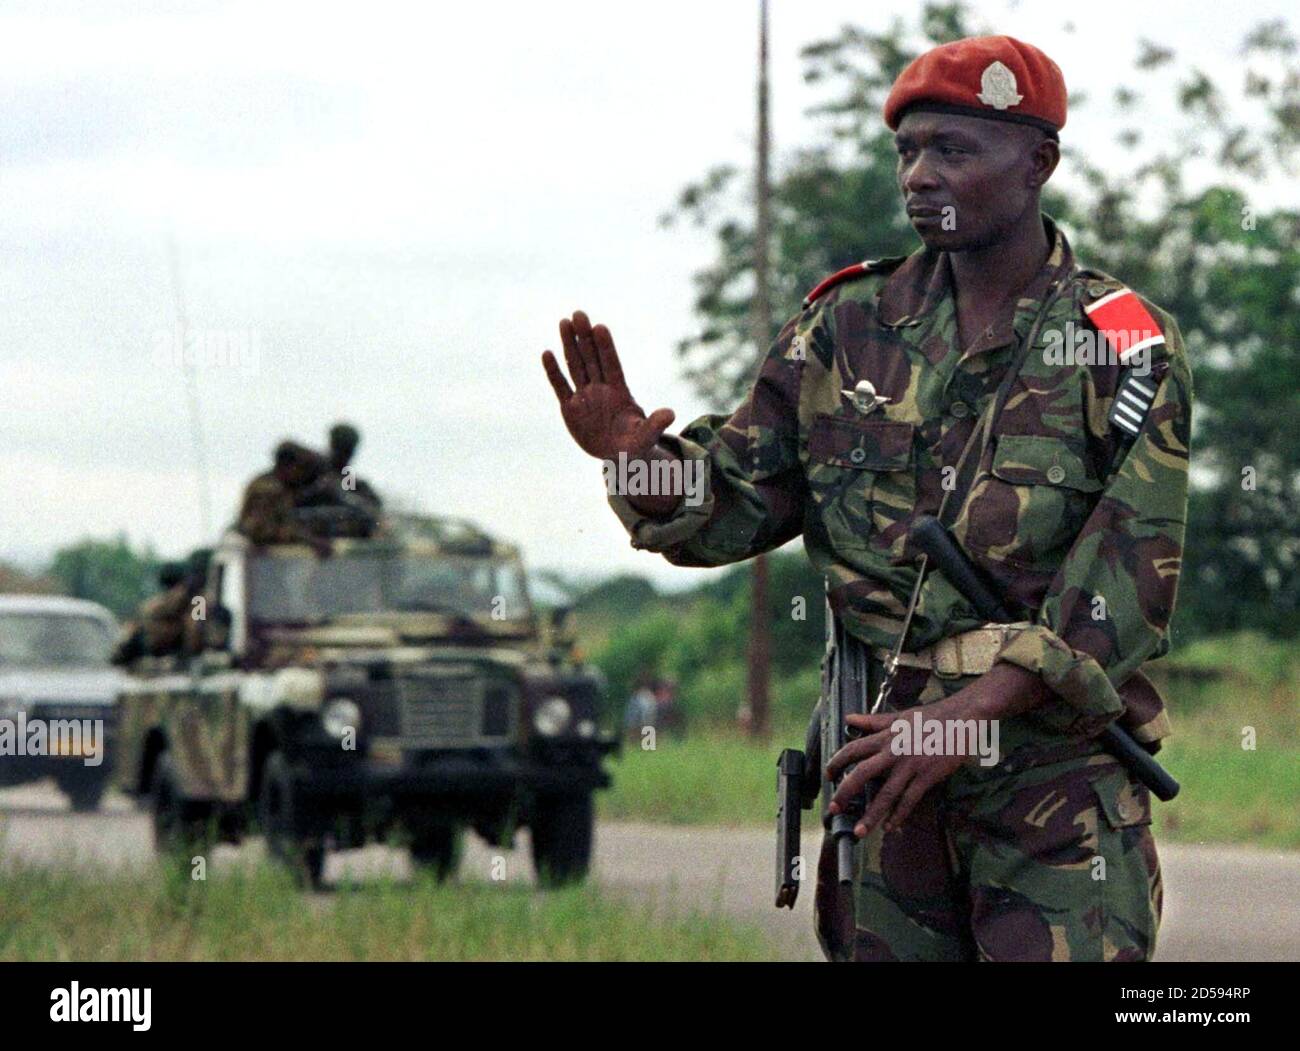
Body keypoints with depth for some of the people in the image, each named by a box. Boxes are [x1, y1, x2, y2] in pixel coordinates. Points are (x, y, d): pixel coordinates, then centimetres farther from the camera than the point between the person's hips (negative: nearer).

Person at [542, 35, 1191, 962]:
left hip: (1056, 770, -4)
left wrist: (968, 714, -23)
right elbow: (734, 503, 10)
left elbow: (1124, 584, -13)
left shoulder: (1127, 347, -4)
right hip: (882, 753, 4)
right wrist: (637, 457, -13)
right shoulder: (852, 324, 9)